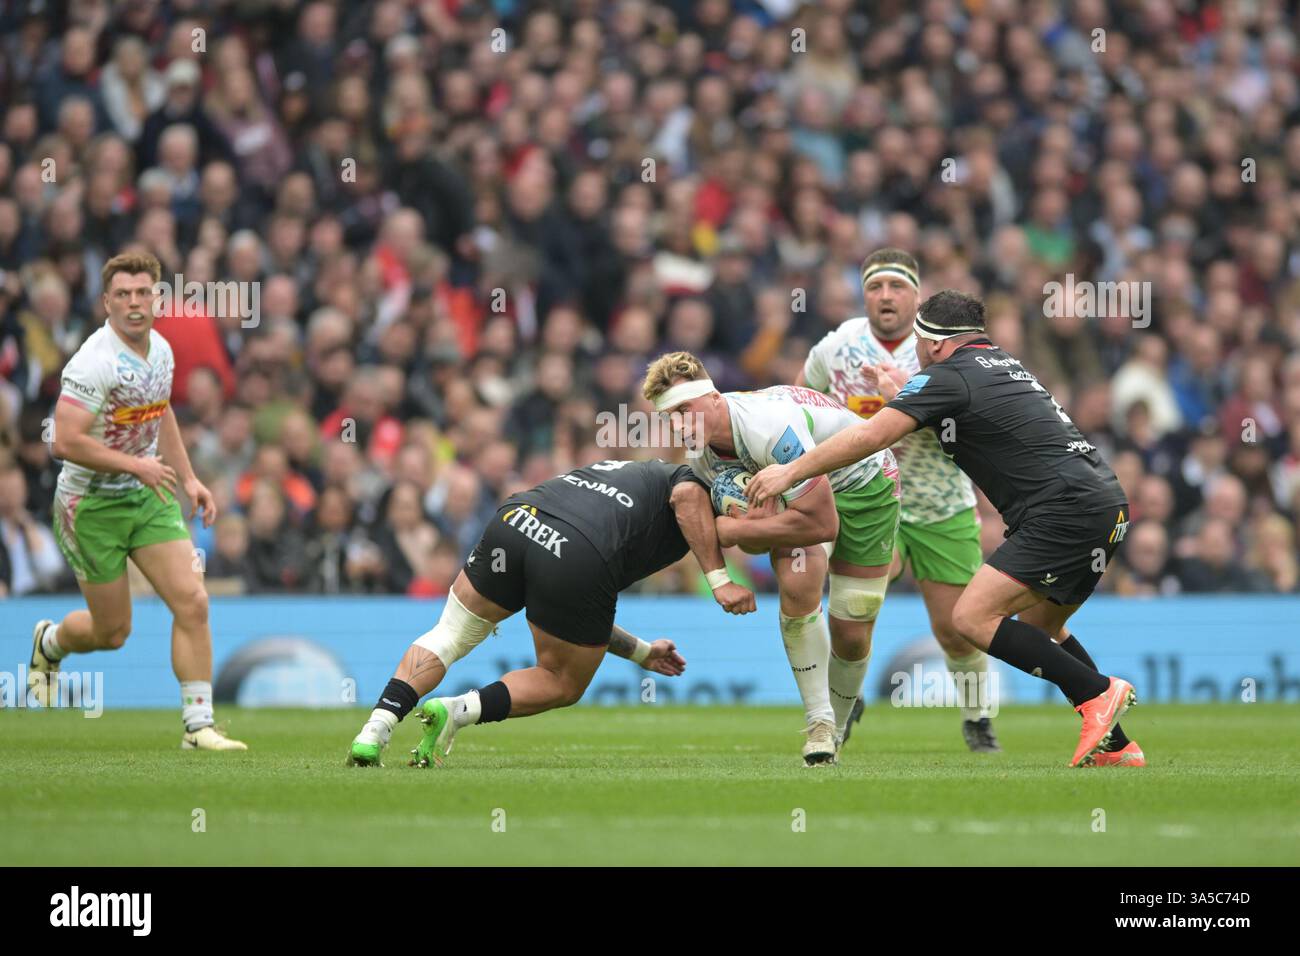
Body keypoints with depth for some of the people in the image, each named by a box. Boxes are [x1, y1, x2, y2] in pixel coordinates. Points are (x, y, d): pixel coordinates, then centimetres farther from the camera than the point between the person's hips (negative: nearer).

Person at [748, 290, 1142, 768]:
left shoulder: (948, 377, -4)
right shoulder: (1002, 364, 23)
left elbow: (871, 435, -9)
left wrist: (790, 471, -2)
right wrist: (897, 394, 47)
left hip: (1065, 509, -10)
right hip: (1106, 506, 10)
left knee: (973, 617, -13)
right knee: (1039, 625, 23)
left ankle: (1099, 692, -15)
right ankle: (1116, 746, 18)